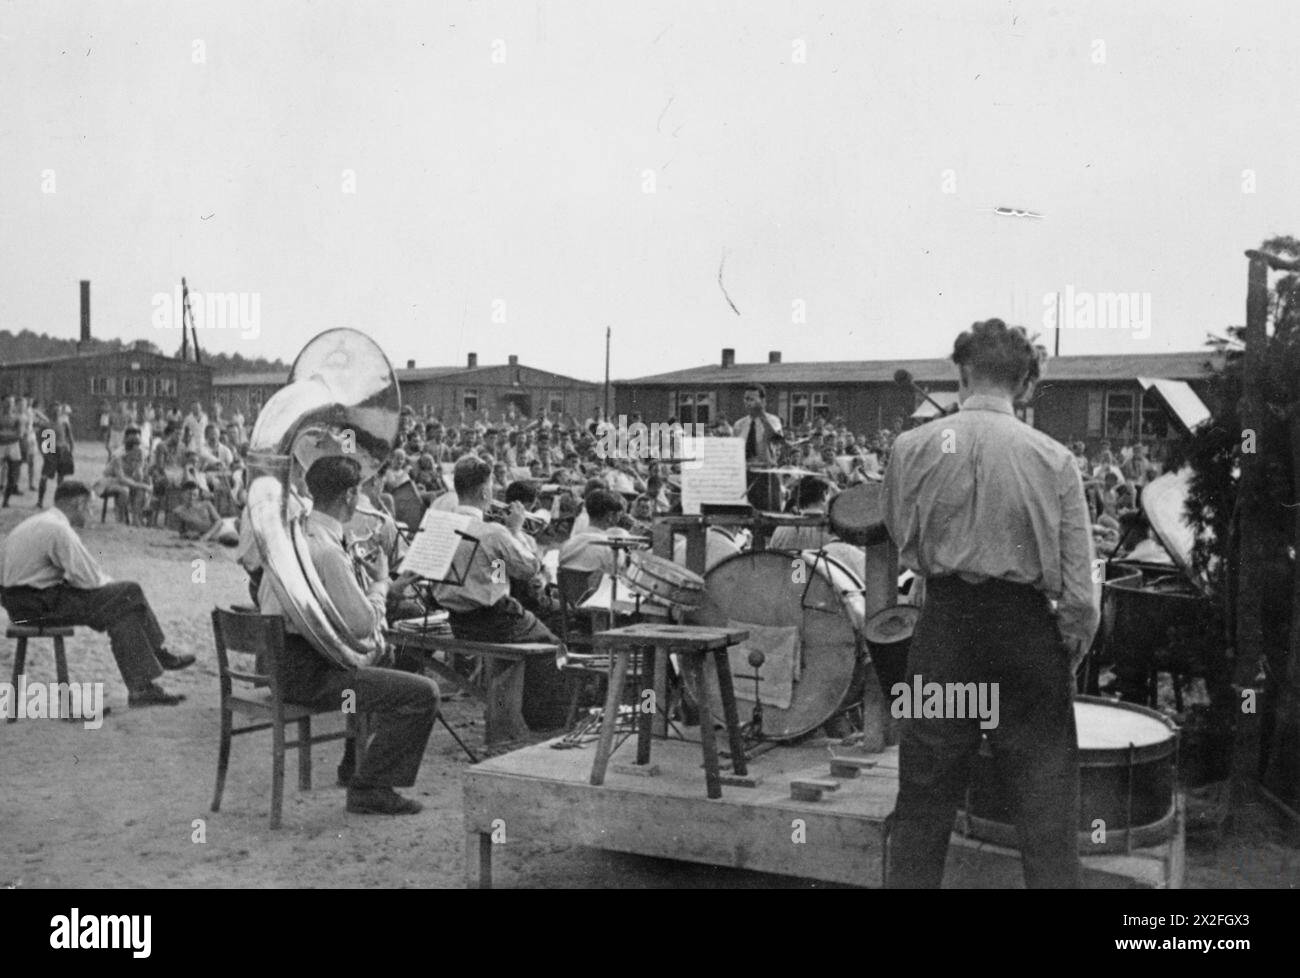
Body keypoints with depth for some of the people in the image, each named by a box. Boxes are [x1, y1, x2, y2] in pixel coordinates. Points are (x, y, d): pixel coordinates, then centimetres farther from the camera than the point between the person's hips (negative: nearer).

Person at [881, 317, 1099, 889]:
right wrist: (1069, 653, 9)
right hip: (1027, 631, -1)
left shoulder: (913, 447, -3)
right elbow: (1080, 590, -6)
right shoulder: (1053, 459, -5)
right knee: (1047, 807, 9)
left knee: (923, 804, 12)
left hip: (943, 627, 1)